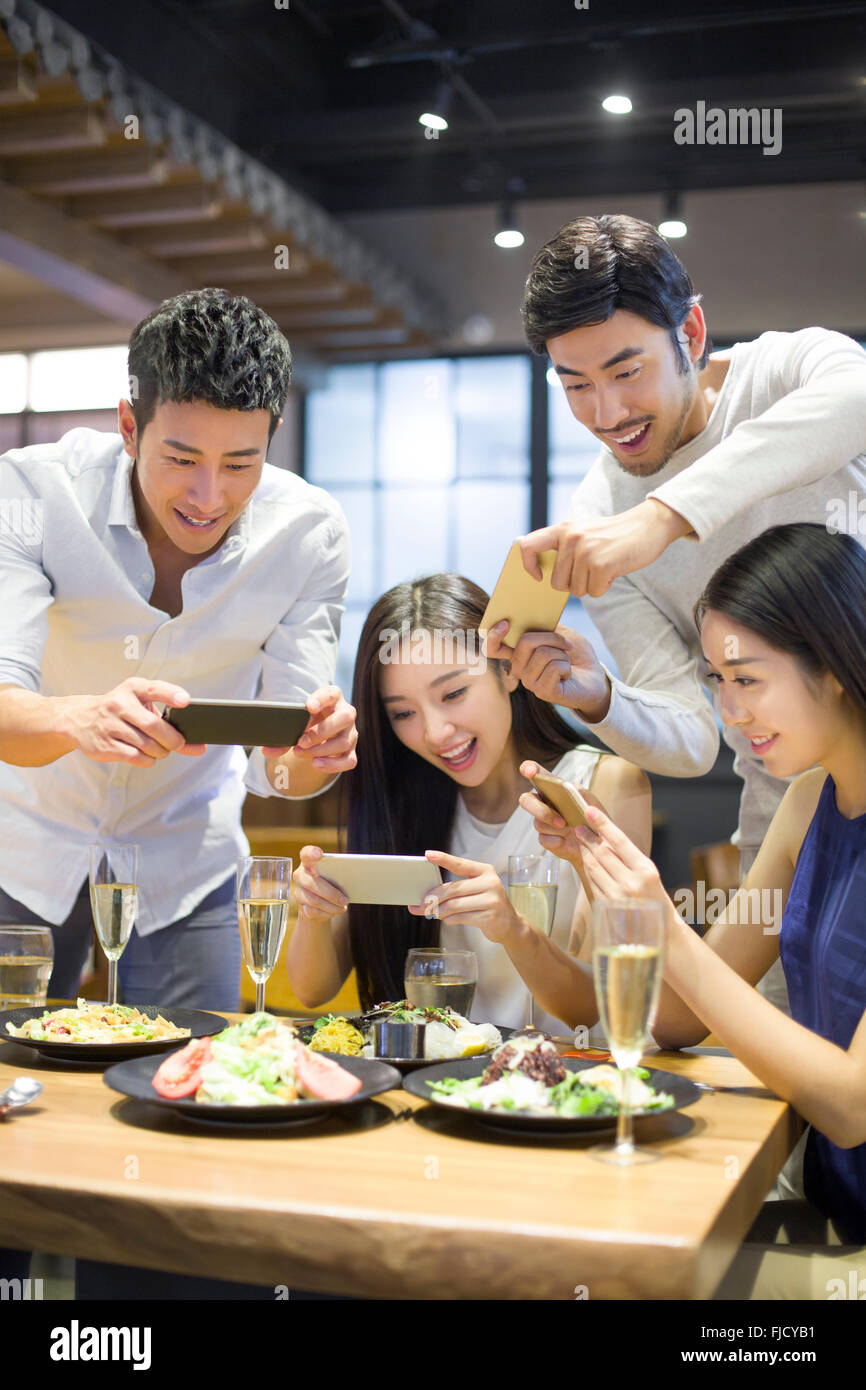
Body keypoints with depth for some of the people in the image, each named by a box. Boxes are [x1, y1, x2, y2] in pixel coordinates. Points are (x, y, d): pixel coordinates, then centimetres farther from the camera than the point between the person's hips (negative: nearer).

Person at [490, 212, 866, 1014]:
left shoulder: (788, 369, -11)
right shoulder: (595, 527, -4)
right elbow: (688, 740, -7)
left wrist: (661, 517, -46)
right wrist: (595, 700, -28)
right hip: (787, 812, 3)